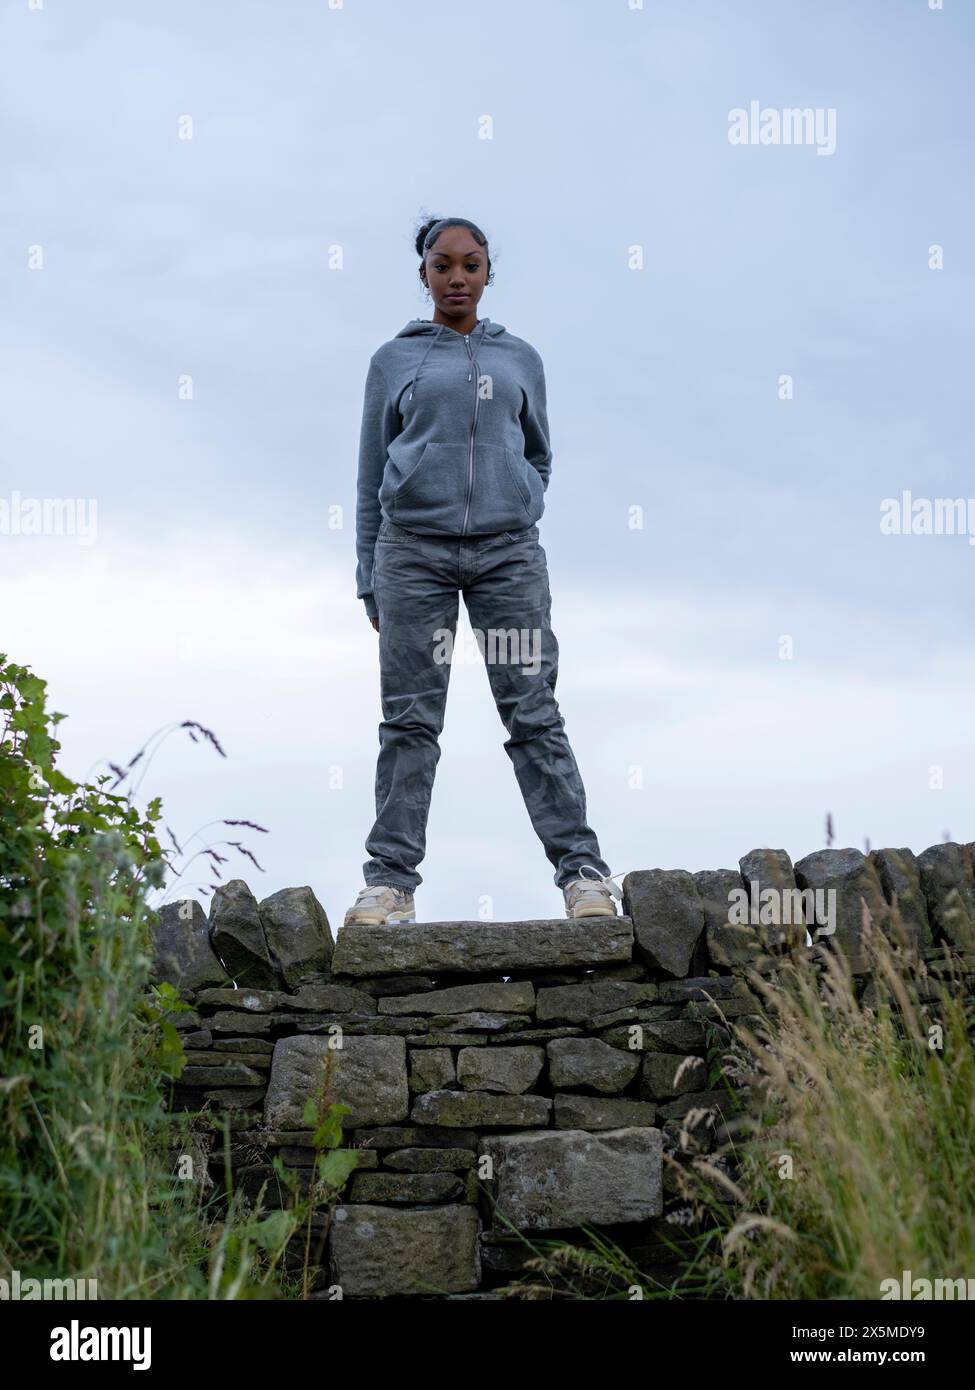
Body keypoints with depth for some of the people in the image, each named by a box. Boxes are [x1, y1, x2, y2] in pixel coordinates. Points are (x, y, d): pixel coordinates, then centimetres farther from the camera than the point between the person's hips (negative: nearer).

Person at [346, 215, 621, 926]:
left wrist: (522, 514, 7)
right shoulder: (394, 361, 13)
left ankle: (583, 871, -4)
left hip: (508, 549, 1)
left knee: (533, 712, -4)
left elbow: (539, 457, 26)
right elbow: (373, 475, 13)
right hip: (413, 548, 0)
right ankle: (391, 881, -2)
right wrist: (370, 580, 8)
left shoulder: (520, 359, 17)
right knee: (411, 719, -3)